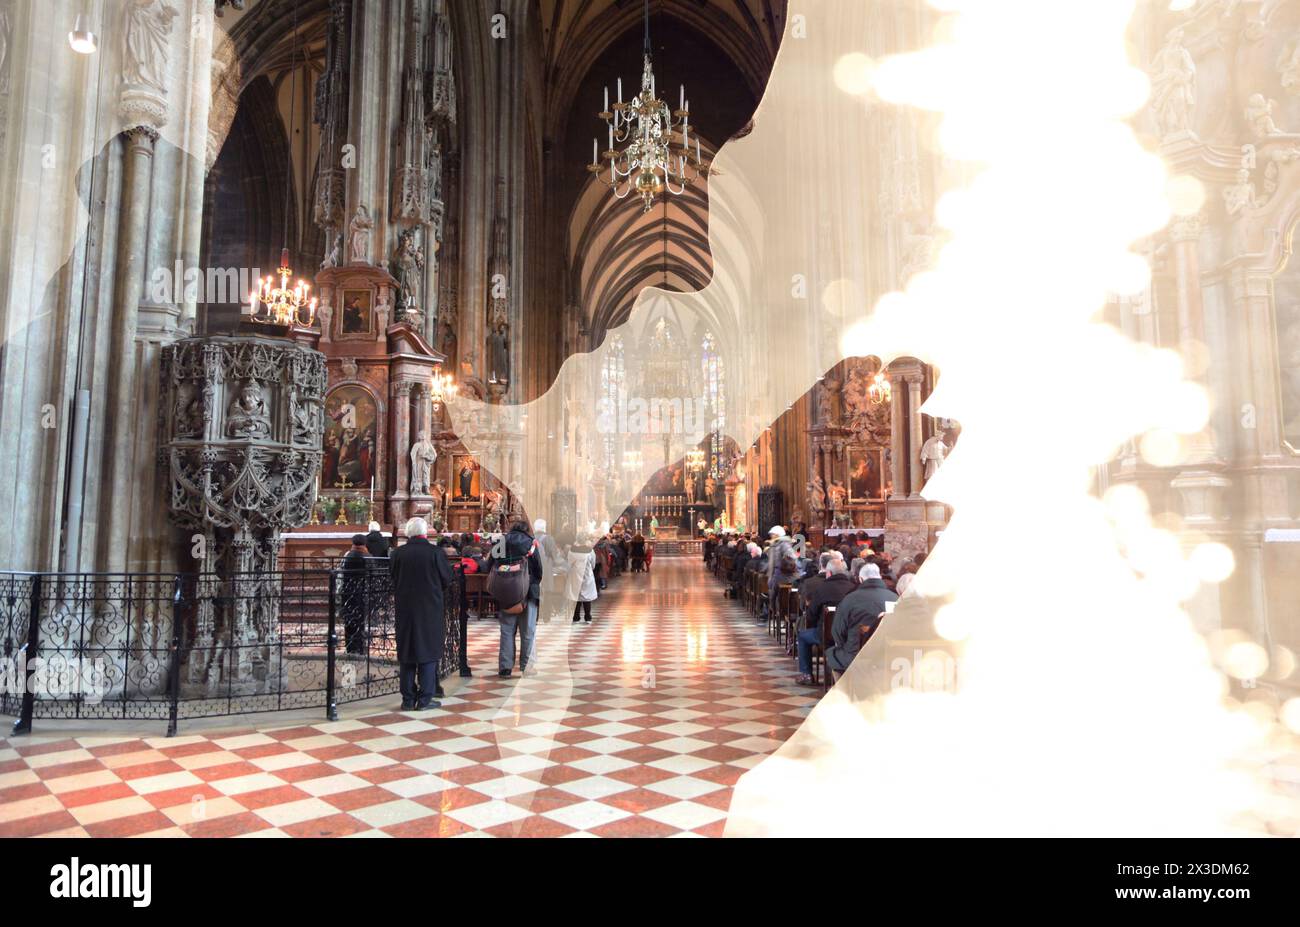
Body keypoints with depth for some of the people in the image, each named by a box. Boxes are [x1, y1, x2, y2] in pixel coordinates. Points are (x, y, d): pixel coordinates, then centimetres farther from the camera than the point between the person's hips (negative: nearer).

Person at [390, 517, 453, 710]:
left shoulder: (398, 553, -6)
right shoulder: (436, 553, -12)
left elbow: (393, 579, 5)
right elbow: (447, 580, -3)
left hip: (404, 610, 2)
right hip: (430, 610, -2)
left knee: (406, 654, 12)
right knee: (428, 653, 7)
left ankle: (408, 699, 17)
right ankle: (425, 699, 9)